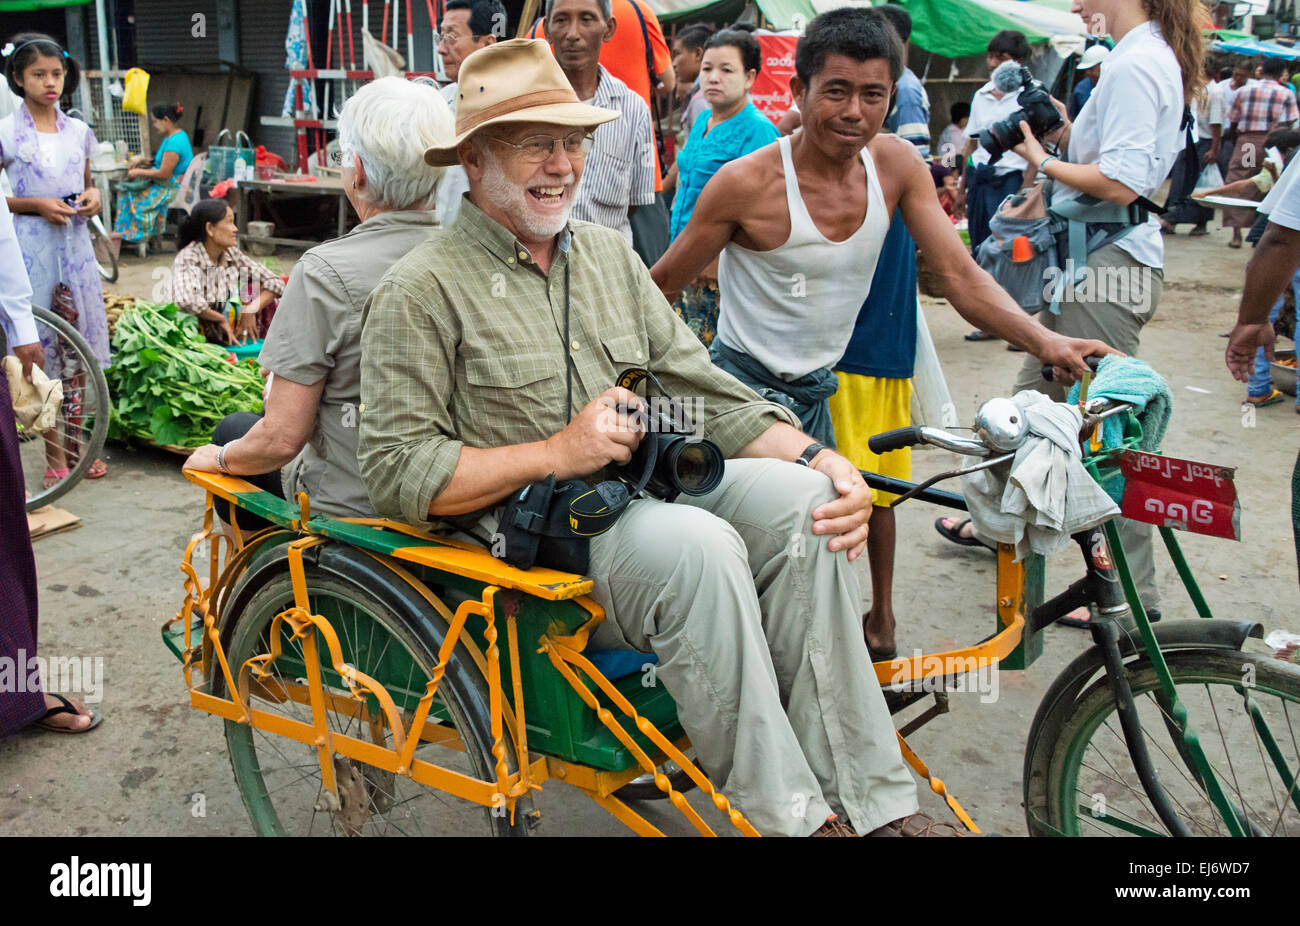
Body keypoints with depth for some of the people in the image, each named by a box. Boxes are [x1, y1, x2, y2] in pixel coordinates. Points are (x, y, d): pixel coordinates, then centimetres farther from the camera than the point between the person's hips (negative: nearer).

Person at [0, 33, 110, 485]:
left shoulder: (78, 131, 9)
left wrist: (93, 197, 0)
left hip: (75, 244, 4)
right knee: (40, 349, 0)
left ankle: (74, 443, 19)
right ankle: (54, 454, 8)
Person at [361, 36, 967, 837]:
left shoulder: (608, 253, 17)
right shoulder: (422, 289, -4)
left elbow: (706, 392, 12)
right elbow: (397, 471, -10)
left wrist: (825, 462, -4)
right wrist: (556, 453, -17)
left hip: (649, 499, 6)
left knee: (799, 499, -20)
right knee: (696, 546, -33)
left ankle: (873, 803, -17)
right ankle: (791, 815, -20)